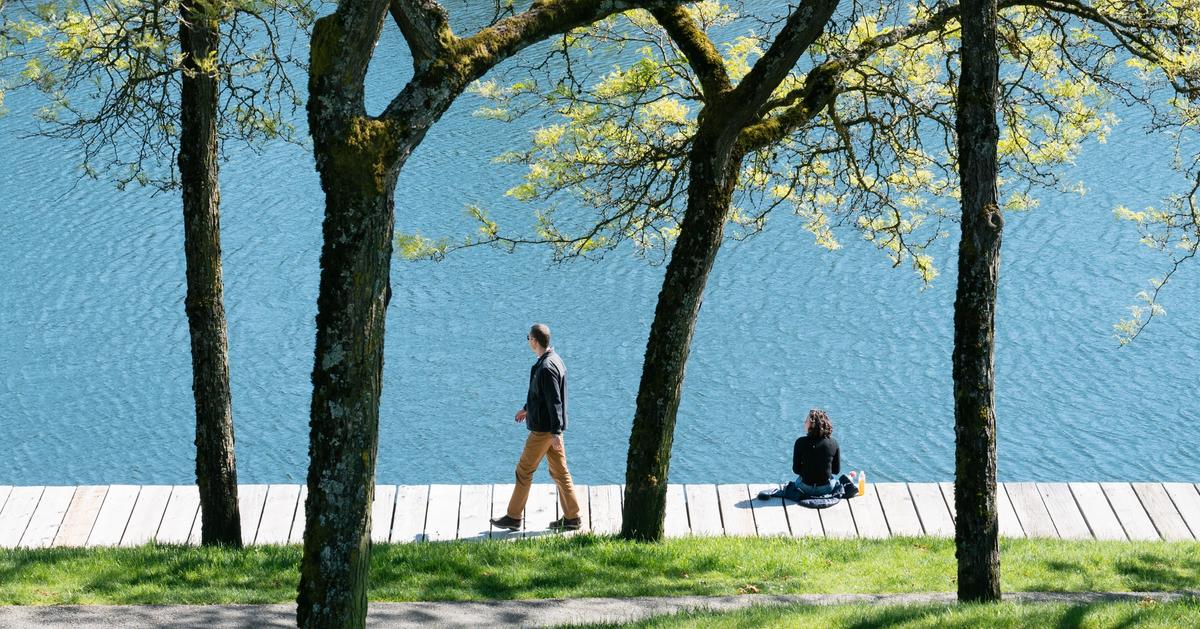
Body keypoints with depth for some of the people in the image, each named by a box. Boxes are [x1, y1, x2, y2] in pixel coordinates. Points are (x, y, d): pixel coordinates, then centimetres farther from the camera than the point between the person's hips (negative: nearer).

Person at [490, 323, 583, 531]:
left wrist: (556, 433, -24)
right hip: (551, 428, 10)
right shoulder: (553, 360, 10)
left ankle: (513, 517, 9)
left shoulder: (547, 368, -21)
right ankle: (572, 518, 13)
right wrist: (527, 408, 36)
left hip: (543, 430, -10)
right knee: (559, 472, 11)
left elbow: (554, 402, -24)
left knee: (524, 471, 1)